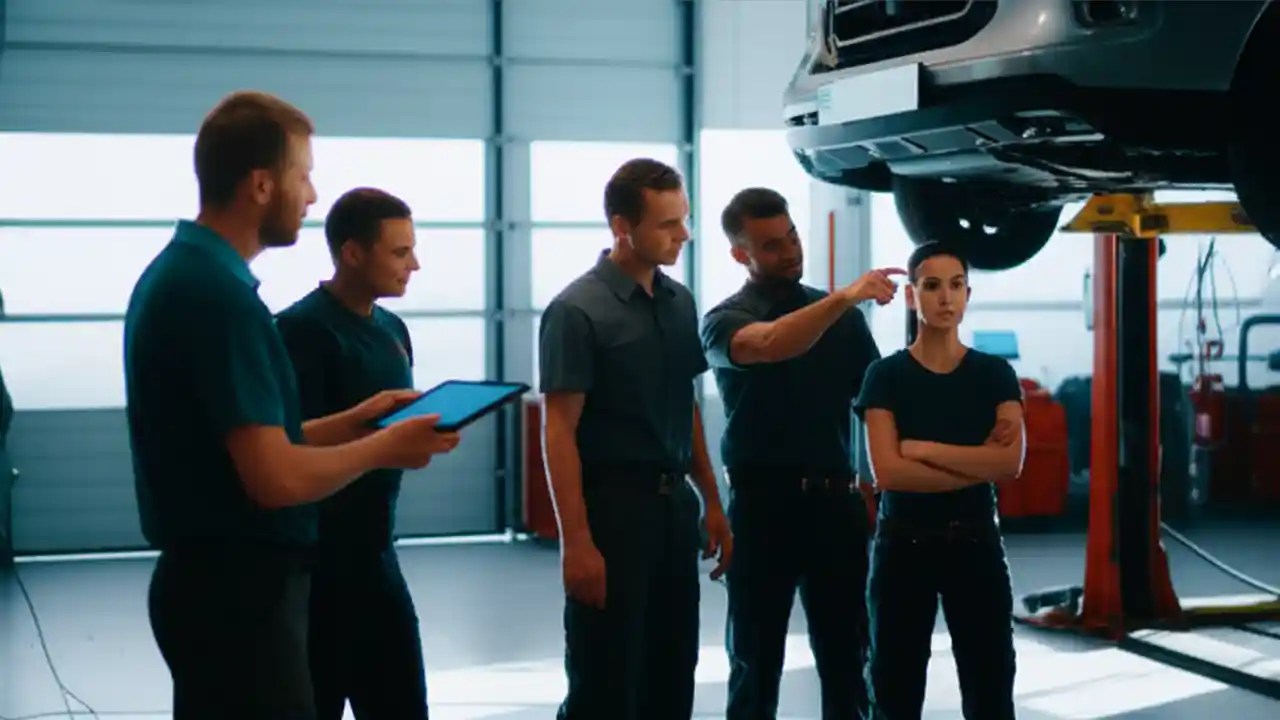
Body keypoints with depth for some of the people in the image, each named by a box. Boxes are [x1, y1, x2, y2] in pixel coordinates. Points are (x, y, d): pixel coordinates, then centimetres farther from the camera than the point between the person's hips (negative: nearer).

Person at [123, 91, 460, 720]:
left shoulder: (178, 271, 11)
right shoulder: (220, 292, -20)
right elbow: (276, 477, -23)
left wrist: (351, 422, 13)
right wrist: (383, 447, -8)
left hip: (212, 578, 10)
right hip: (238, 588, -10)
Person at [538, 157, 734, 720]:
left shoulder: (680, 302, 8)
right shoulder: (578, 310, -11)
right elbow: (559, 431, -13)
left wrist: (711, 502, 12)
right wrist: (576, 541, -18)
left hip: (675, 503, 6)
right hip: (613, 503, -6)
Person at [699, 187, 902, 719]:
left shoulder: (842, 316, 11)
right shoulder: (725, 320, -3)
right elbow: (769, 345, -26)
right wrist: (846, 297, -40)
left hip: (835, 501, 3)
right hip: (763, 504, -3)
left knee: (845, 654, 7)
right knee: (757, 658, 4)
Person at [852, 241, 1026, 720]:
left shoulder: (995, 373, 2)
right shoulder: (886, 375, -2)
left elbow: (1011, 462, -13)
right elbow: (887, 471, -14)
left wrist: (922, 448, -13)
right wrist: (979, 464, -14)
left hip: (975, 543, 1)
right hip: (904, 545, -1)